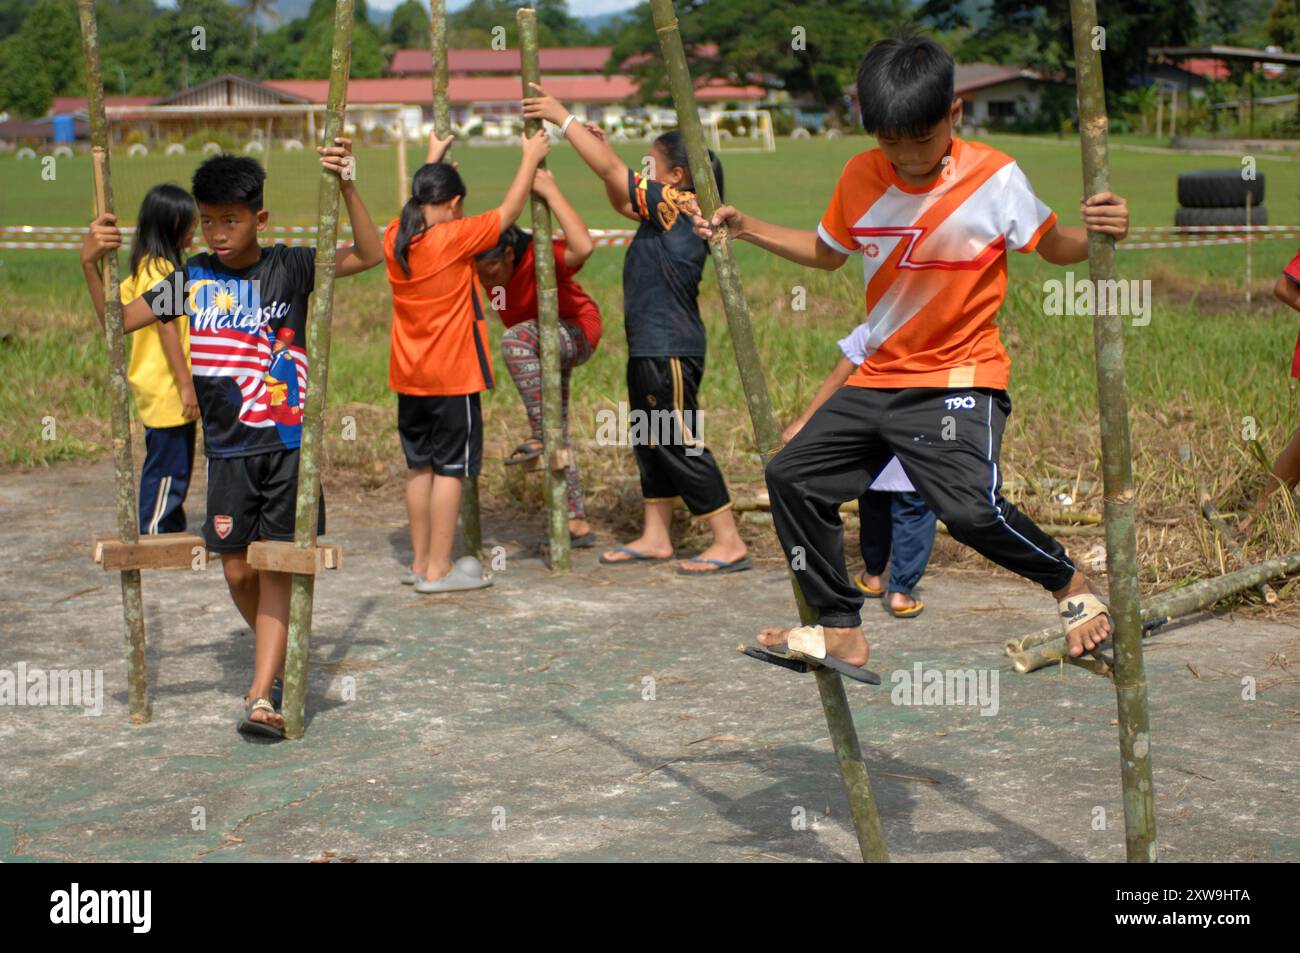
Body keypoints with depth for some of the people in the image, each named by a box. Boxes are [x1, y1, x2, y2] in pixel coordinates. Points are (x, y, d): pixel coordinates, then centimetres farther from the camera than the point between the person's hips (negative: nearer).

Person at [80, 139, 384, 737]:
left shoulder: (290, 267, -3)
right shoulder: (191, 279, 4)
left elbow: (370, 254, -9)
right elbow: (118, 320, 9)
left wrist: (346, 186, -20)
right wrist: (91, 264, -7)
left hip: (289, 445, -3)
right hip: (229, 449, 3)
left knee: (277, 568, -5)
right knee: (236, 569, 6)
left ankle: (262, 698, -8)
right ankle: (279, 658, 32)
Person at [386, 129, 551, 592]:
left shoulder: (395, 238, 2)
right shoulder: (453, 239, -15)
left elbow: (421, 206, 25)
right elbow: (509, 211, -5)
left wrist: (433, 157, 36)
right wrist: (531, 158, 6)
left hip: (409, 378, 7)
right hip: (453, 377, -7)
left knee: (419, 465, 13)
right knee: (449, 467, -1)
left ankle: (420, 562, 19)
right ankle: (438, 570, 0)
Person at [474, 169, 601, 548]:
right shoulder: (479, 262, -13)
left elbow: (584, 246, -53)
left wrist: (551, 192, -47)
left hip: (577, 331, -8)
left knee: (515, 339, -37)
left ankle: (539, 435, -30)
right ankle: (578, 524, 16)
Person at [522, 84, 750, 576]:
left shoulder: (677, 205, -16)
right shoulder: (669, 211, 11)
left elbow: (611, 171, -18)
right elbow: (621, 201, 28)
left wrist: (563, 117, -11)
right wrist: (604, 147, 16)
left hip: (669, 350, -10)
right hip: (651, 347, 10)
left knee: (681, 446, -6)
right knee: (651, 442, 16)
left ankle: (729, 543, -2)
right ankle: (656, 537, 25)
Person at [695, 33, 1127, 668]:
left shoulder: (994, 177, -12)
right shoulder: (860, 178, 1)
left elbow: (1054, 247, 0)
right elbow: (826, 252, 19)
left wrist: (1097, 233, -22)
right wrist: (745, 228, 10)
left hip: (960, 379, -6)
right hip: (878, 378, 6)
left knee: (969, 506, -26)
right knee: (791, 476, 5)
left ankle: (1069, 583, 4)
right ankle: (840, 632, 19)